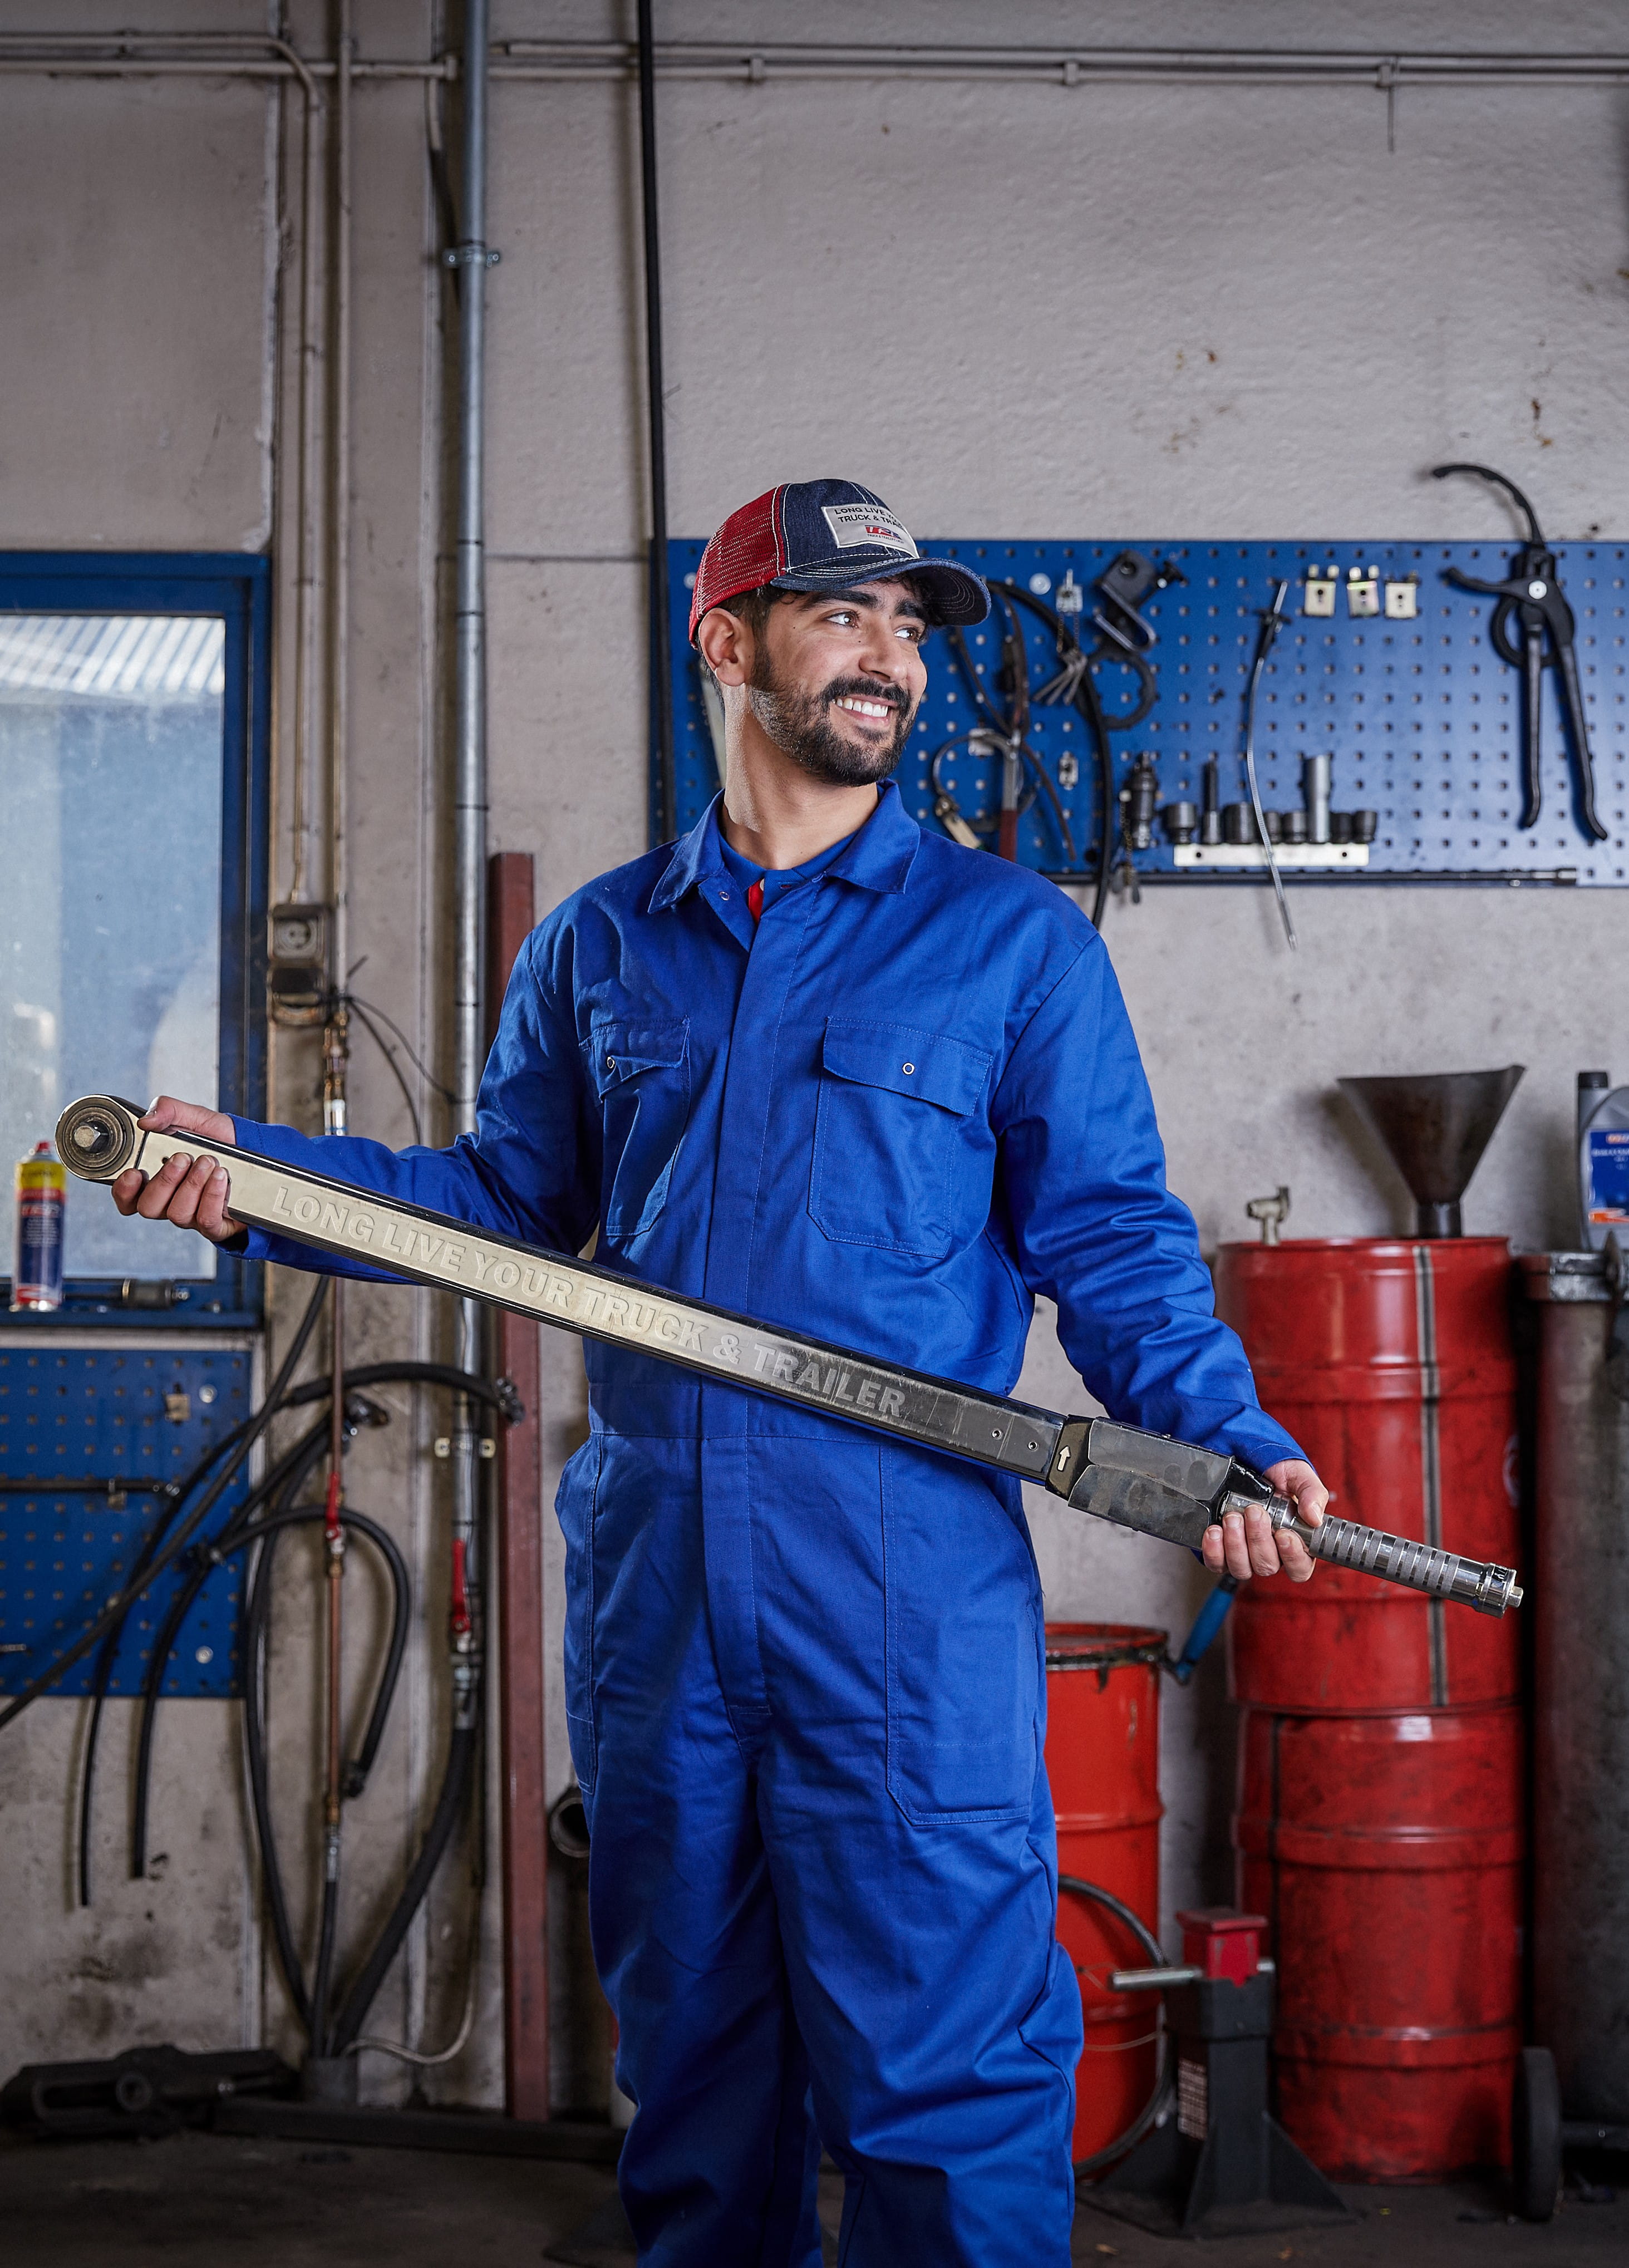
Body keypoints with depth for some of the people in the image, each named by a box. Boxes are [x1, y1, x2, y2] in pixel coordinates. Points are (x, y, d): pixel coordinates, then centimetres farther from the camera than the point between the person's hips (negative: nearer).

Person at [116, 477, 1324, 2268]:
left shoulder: (1013, 941, 4)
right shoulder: (598, 945, 14)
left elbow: (1111, 1244, 2)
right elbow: (512, 1197, 18)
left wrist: (1226, 1440, -14)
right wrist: (257, 1173, 6)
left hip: (910, 1601, -4)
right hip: (649, 1585, 4)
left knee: (942, 2080, -6)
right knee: (691, 2066, 15)